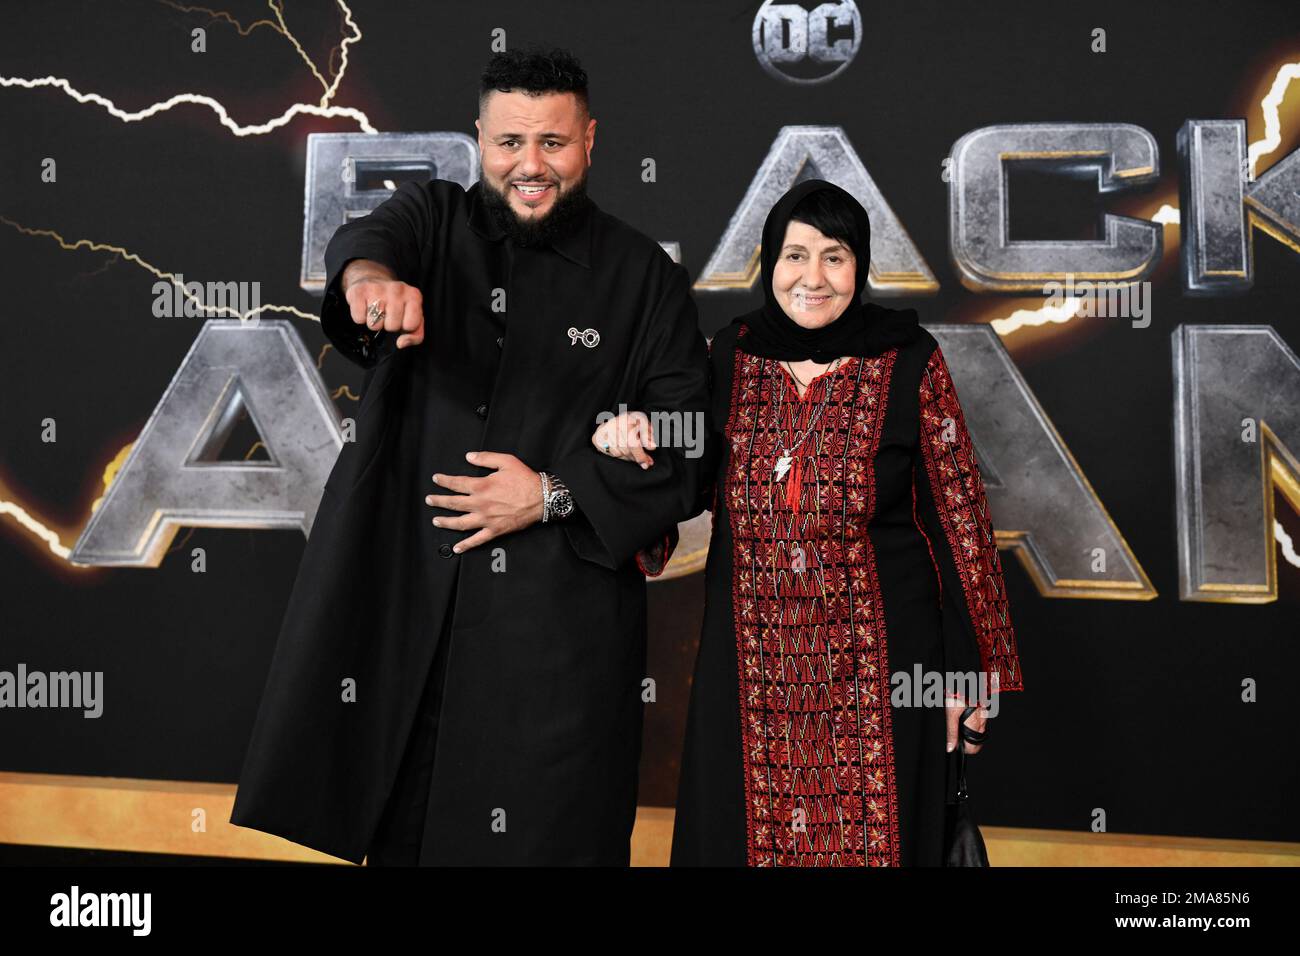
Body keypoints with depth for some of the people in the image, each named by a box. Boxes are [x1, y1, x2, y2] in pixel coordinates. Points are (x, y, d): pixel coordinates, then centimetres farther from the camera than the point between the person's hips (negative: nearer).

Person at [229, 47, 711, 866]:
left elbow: (684, 451, 1)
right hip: (410, 592, 1)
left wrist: (553, 496, -10)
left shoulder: (644, 276, 4)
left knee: (549, 833, 4)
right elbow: (371, 238, -17)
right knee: (407, 827, 7)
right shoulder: (437, 219, 7)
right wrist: (370, 276, -41)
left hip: (561, 620, -1)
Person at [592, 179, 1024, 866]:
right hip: (752, 657, 3)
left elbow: (955, 513, -5)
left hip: (876, 666, -3)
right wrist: (644, 448, -12)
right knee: (749, 832, 14)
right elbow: (696, 488, 10)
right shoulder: (732, 354, 2)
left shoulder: (908, 362, -7)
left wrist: (966, 671, -6)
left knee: (871, 835, 8)